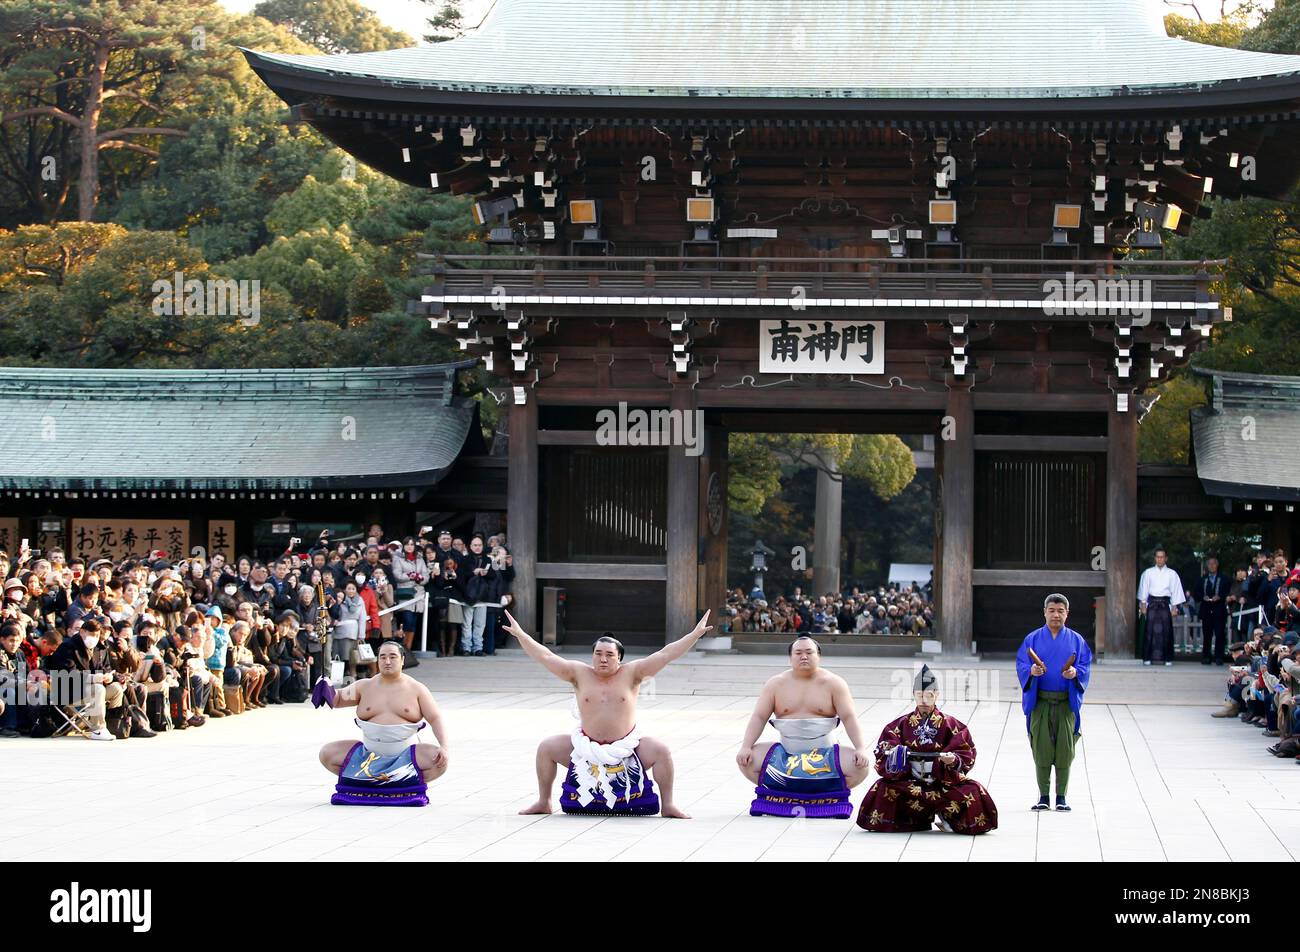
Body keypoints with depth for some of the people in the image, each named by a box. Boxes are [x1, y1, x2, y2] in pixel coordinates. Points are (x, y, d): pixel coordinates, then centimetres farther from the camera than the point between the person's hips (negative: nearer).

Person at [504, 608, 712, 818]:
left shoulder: (631, 674, -4)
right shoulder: (580, 674, -1)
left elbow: (665, 654, -9)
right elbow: (546, 656, -2)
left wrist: (696, 634, -14)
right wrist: (520, 634, -8)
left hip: (626, 749, -2)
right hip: (586, 747, 2)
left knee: (661, 751, -23)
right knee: (546, 748, -7)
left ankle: (667, 805, -8)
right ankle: (543, 802, 9)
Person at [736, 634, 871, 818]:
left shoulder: (833, 683, 0)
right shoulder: (776, 684, 5)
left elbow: (849, 718, -6)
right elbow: (759, 717, 1)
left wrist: (861, 749, -21)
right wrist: (745, 747, -14)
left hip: (824, 753, -1)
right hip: (785, 753, 1)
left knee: (860, 767, -26)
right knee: (748, 761, -21)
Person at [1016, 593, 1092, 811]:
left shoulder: (1076, 640, 8)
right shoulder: (1033, 639, 7)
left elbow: (1086, 666, 3)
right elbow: (1020, 665, 2)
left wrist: (1075, 673, -18)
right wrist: (1031, 671, -19)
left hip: (1066, 703, 0)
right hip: (1040, 702, 0)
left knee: (1065, 750, -3)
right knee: (1041, 749, -2)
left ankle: (1061, 797, 5)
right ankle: (1043, 796, 5)